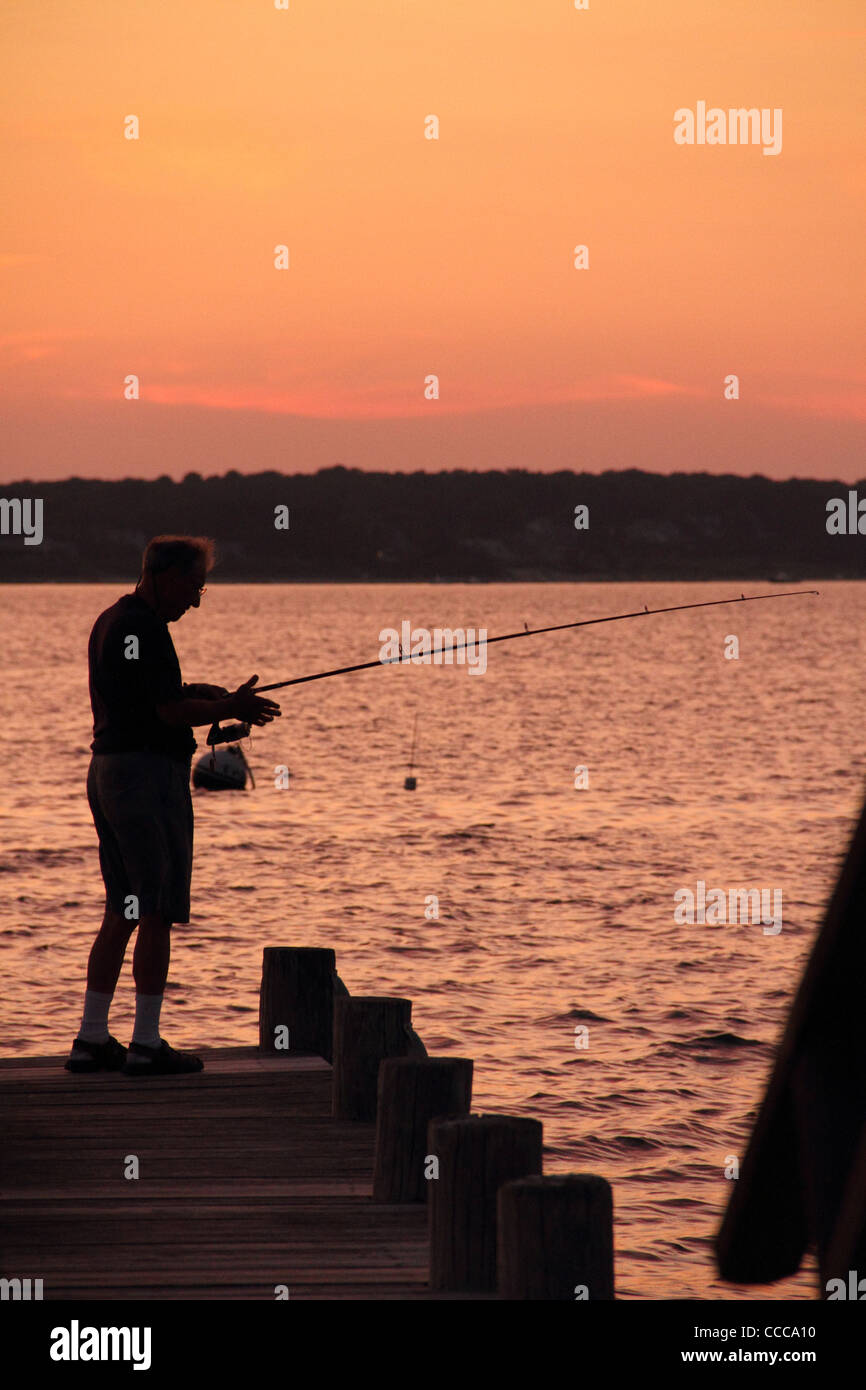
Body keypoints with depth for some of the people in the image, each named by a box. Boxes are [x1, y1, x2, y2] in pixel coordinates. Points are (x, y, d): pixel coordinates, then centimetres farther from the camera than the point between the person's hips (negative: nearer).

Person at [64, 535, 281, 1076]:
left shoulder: (110, 621, 17)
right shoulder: (144, 628, -16)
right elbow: (170, 711, -19)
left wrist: (192, 694, 14)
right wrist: (230, 707, -6)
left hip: (106, 770, 10)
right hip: (149, 773, -10)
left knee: (121, 914, 13)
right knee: (157, 914, -5)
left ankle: (93, 1039, 14)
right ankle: (146, 1045, -4)